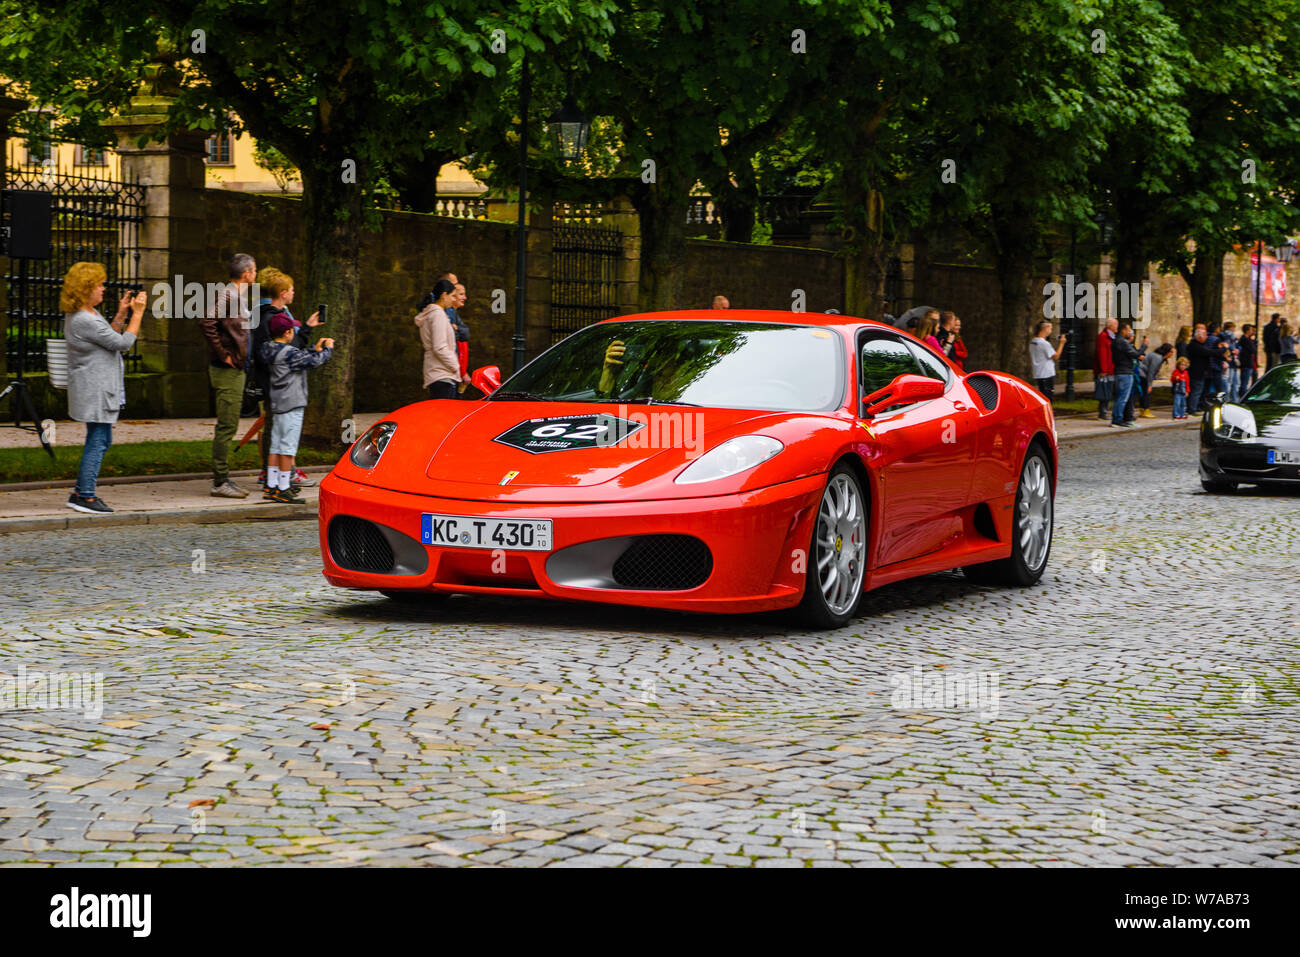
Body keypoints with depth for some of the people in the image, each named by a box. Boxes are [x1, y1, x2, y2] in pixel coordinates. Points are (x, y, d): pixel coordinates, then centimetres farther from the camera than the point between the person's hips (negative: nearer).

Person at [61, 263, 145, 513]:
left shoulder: (89, 314, 12)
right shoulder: (84, 320, -21)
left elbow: (109, 337, 19)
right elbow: (123, 343, -18)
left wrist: (121, 315, 9)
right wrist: (137, 313, -10)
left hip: (99, 389, 11)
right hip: (94, 390, -11)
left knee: (101, 440, 15)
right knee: (97, 440, -6)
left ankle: (81, 493, 19)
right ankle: (85, 496, -3)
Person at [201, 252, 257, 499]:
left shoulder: (237, 296, 16)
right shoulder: (227, 296, -15)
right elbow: (207, 323, -27)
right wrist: (223, 355, -21)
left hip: (236, 369, 10)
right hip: (227, 369, -10)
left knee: (227, 426, 12)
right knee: (226, 426, -8)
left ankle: (222, 478, 17)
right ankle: (220, 481, -6)